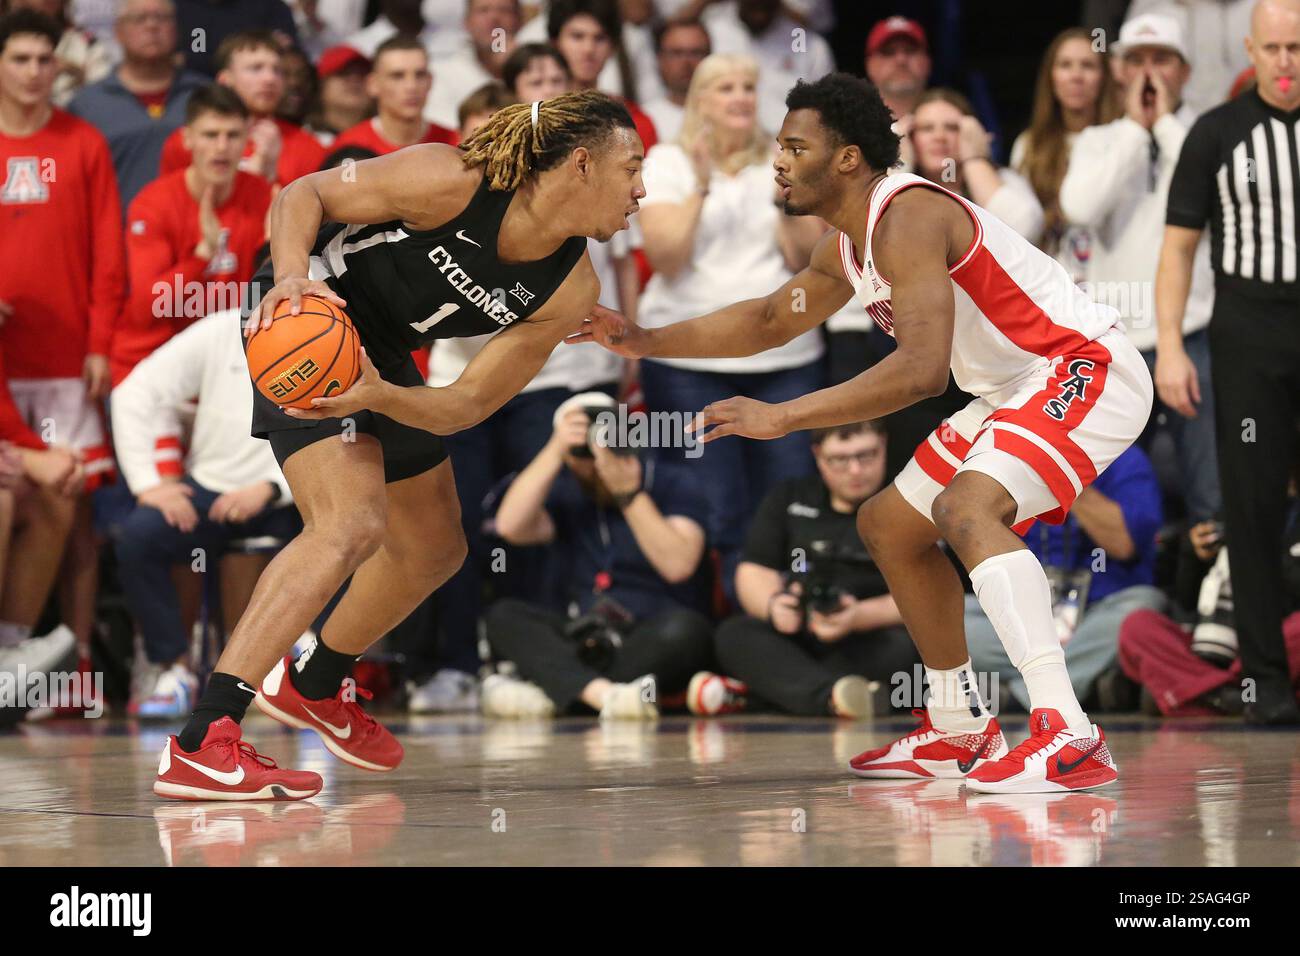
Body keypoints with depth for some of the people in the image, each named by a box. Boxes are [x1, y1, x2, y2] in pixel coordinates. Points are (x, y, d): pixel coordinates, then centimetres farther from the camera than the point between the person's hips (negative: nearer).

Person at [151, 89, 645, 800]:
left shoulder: (571, 290, -9)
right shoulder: (452, 180, -26)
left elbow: (469, 406, -12)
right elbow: (303, 194, -18)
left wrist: (379, 396, -31)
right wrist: (292, 274, -37)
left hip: (385, 361, 9)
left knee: (435, 551, 21)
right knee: (353, 525, -28)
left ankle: (315, 687, 48)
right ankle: (200, 745, -35)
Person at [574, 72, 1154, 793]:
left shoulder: (907, 218, -23)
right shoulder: (847, 247, 10)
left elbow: (922, 368, -35)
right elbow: (769, 320, 28)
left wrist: (782, 417, -34)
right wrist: (647, 342, 18)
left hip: (1086, 371, -11)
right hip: (1017, 390, 11)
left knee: (966, 509, -32)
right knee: (891, 525, 17)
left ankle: (1069, 738, -39)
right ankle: (957, 732, 26)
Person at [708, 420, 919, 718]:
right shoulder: (787, 500, 15)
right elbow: (753, 572, 8)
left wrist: (860, 617, -27)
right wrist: (774, 604, -17)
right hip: (796, 643, 3)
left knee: (904, 645, -35)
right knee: (734, 634, -25)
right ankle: (831, 695, -54)